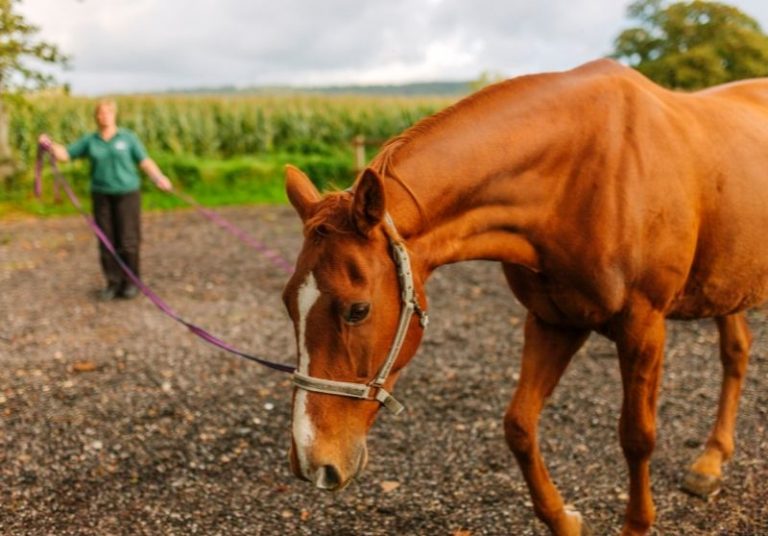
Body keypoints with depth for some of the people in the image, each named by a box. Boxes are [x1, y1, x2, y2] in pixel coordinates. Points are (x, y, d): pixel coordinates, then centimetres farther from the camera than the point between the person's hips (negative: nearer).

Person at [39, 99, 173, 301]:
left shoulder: (128, 138, -1)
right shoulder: (90, 140, 5)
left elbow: (146, 162, -4)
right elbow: (65, 155, 6)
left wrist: (159, 178, -21)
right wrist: (50, 145, -14)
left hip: (127, 194, -2)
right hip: (102, 196, 3)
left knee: (127, 240, -4)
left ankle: (131, 282, 10)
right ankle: (113, 283, 13)